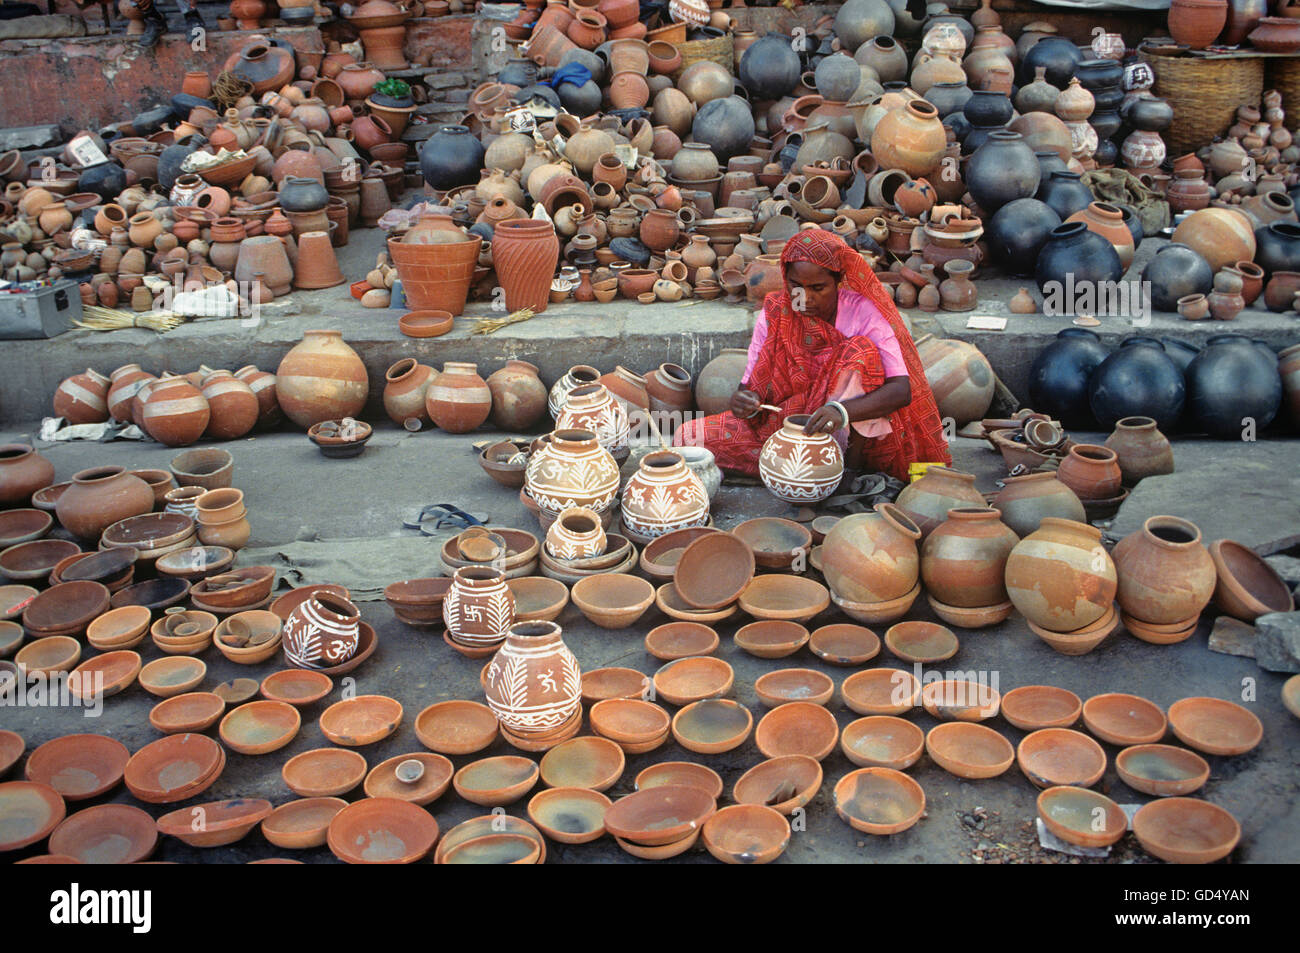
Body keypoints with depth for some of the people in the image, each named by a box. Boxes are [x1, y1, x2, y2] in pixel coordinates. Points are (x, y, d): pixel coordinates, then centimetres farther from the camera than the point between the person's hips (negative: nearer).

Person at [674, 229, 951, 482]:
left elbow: (902, 390, -23)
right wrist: (745, 401, -30)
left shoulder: (863, 312, -12)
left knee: (861, 350, -27)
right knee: (687, 437, -16)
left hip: (851, 430, -3)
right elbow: (752, 386, -4)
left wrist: (842, 411, -40)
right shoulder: (775, 313, -4)